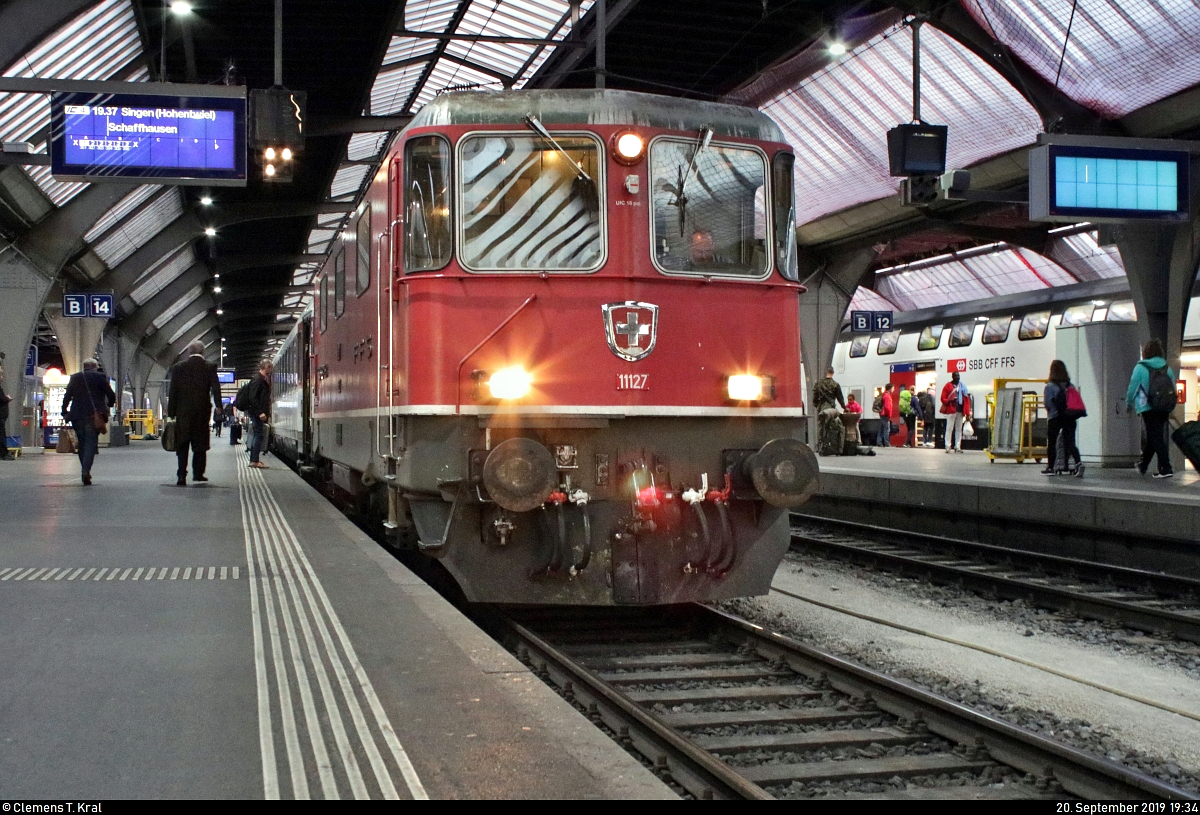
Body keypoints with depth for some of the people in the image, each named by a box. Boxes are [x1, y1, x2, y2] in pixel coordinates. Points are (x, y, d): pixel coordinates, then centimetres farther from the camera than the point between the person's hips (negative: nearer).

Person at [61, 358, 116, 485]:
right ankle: (86, 470, -22)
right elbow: (111, 396, 0)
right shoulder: (100, 377, 1)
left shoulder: (74, 377, 9)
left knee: (82, 443, 13)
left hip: (77, 416, 3)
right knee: (91, 443, -5)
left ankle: (85, 471, 15)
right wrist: (108, 406, 19)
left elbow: (67, 397, 6)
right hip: (94, 416, -3)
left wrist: (64, 412, 12)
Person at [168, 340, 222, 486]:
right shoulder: (210, 367, 0)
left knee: (182, 445, 1)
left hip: (183, 412, 0)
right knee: (200, 443, 13)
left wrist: (171, 412, 5)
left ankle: (181, 476, -9)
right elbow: (216, 388, -8)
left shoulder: (178, 368, 2)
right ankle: (198, 473, 16)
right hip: (202, 411, 0)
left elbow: (172, 392, 2)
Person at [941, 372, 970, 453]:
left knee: (959, 429, 7)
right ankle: (948, 446, -5)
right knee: (949, 428, -6)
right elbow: (943, 398, -2)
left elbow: (966, 399, 11)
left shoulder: (962, 386, 13)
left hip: (960, 411, 5)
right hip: (951, 411, -5)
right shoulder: (948, 386, 1)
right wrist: (950, 400, -22)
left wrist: (966, 411, 2)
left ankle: (957, 447, 11)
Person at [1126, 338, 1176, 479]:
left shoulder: (1140, 368, -6)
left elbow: (1132, 388, -4)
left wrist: (1129, 402, 14)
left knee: (1155, 437, -2)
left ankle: (1166, 468, -11)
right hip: (1165, 408, 5)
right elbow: (1173, 389, 8)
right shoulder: (1167, 369, 7)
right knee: (1152, 437, 18)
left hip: (1148, 408, -5)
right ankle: (1143, 465, 32)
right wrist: (1171, 410, 17)